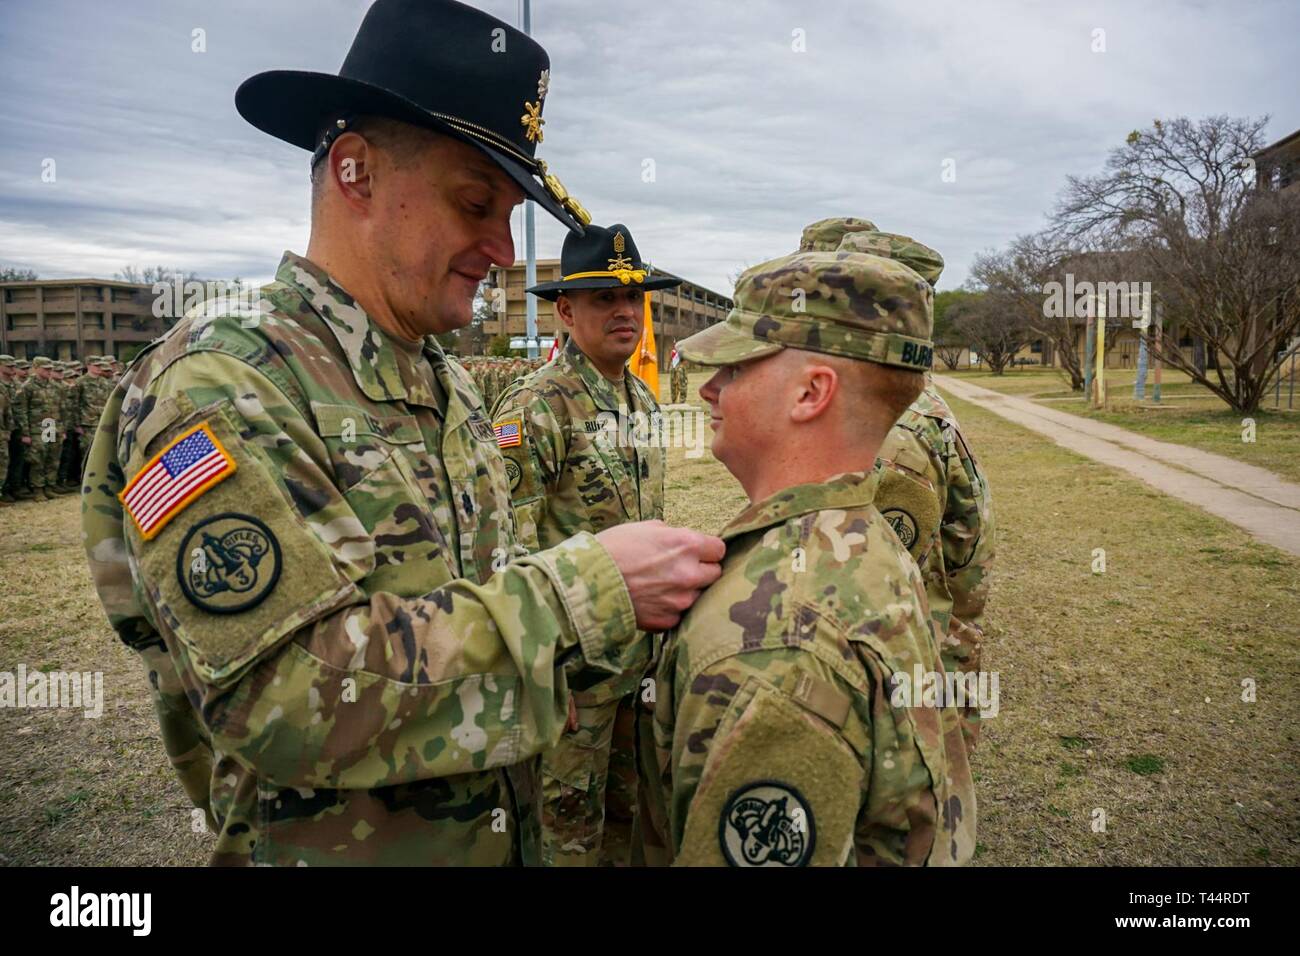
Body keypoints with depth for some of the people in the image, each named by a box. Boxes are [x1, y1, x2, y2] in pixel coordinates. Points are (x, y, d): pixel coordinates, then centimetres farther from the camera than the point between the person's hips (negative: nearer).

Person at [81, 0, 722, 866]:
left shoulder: (448, 386, 4)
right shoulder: (216, 387, -20)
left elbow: (493, 596, 6)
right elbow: (289, 698, -27)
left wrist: (651, 596, -10)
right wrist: (585, 588, -26)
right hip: (328, 845, -7)